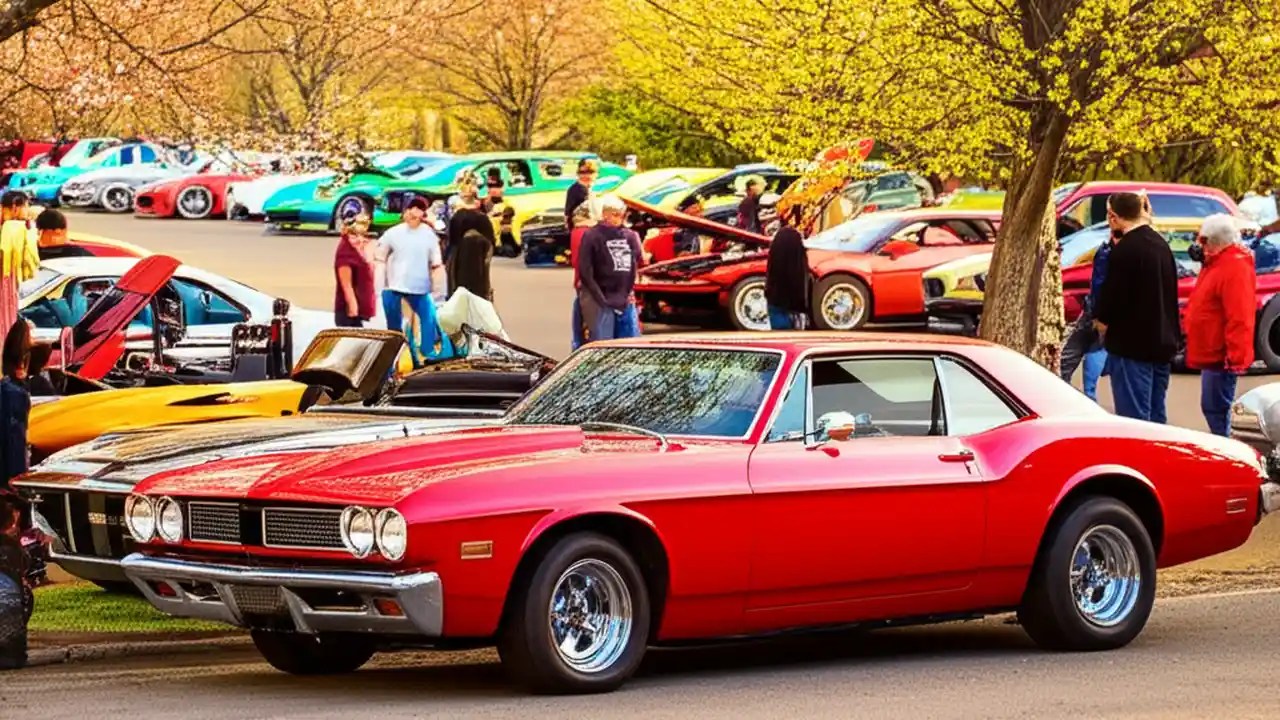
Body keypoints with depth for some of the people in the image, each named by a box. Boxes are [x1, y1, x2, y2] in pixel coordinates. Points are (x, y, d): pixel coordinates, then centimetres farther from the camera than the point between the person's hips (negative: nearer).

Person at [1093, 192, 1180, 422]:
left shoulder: (1125, 249, -17)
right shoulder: (1160, 244, 12)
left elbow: (1112, 291, -18)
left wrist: (1101, 319, 1)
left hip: (1132, 343, -9)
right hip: (1161, 342, 9)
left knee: (1134, 416, -7)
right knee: (1156, 415, 15)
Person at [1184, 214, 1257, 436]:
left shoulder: (1235, 268, -19)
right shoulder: (1217, 263, 15)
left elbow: (1239, 319, -25)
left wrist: (1235, 357, -26)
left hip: (1221, 356, -11)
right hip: (1212, 353, 11)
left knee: (1215, 409, -8)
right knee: (1212, 408, 15)